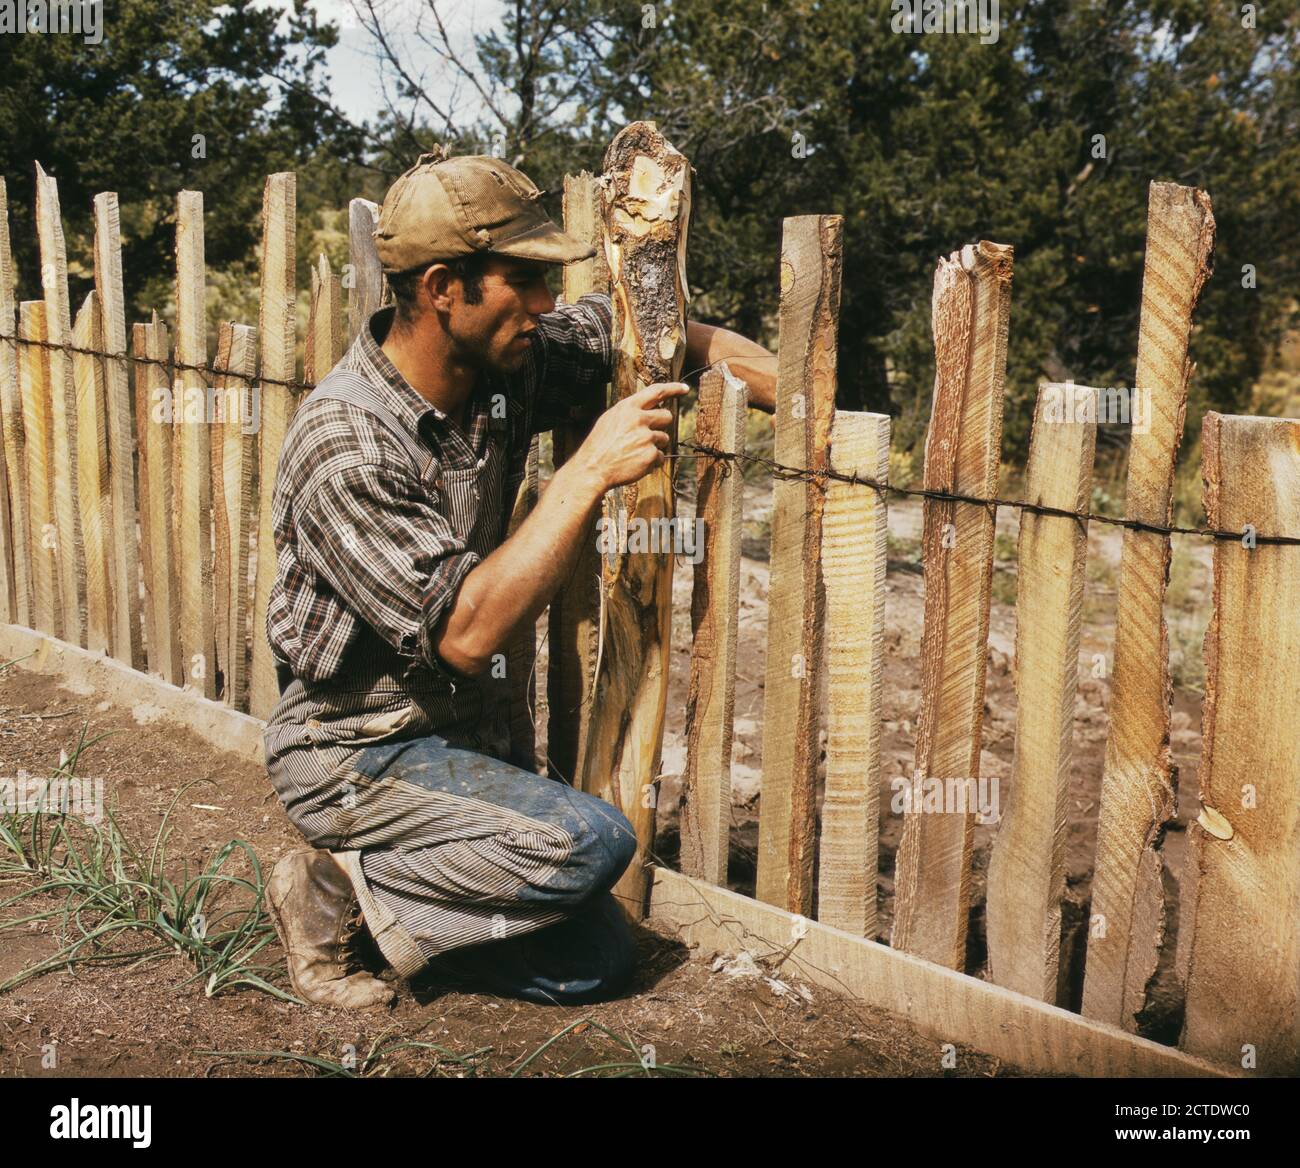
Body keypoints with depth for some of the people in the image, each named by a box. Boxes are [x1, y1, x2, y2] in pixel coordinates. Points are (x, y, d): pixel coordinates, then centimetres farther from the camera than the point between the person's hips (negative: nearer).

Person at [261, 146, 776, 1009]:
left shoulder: (507, 362, -6)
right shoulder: (343, 446, -26)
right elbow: (465, 632, -32)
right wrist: (589, 472, -32)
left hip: (466, 733, 7)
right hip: (355, 750, -7)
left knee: (595, 964, 0)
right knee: (590, 841, -28)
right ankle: (339, 891, -6)